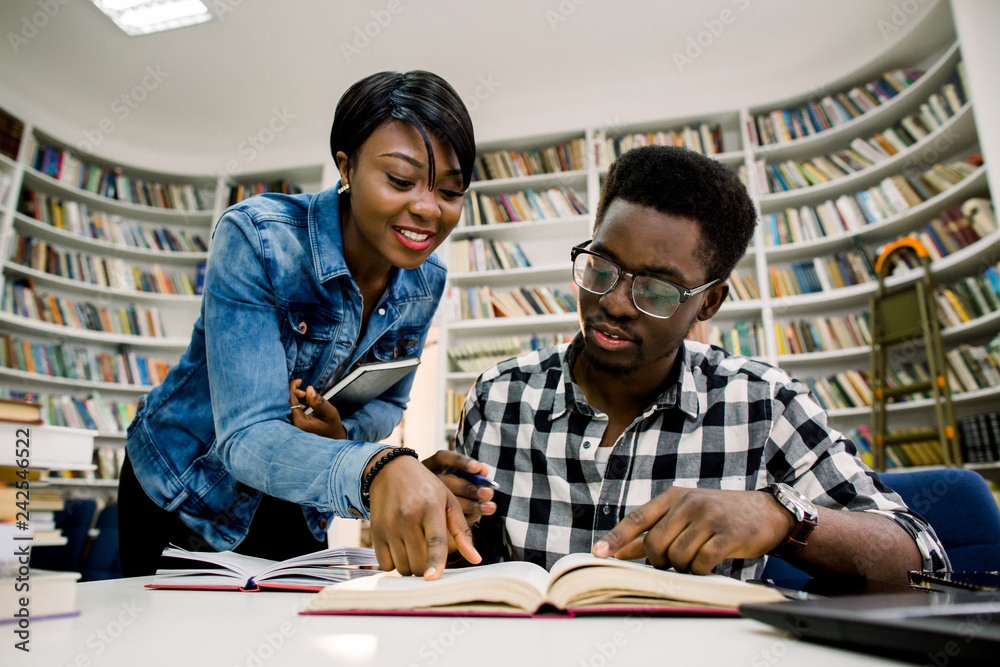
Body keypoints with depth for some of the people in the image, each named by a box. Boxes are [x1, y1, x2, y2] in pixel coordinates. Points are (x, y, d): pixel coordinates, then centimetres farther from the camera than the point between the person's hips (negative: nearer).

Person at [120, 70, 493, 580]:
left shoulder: (425, 280, -12)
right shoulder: (255, 238, -29)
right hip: (185, 495, -4)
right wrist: (376, 467, -54)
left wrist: (344, 436, -24)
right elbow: (247, 435, -35)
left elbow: (388, 400, 0)